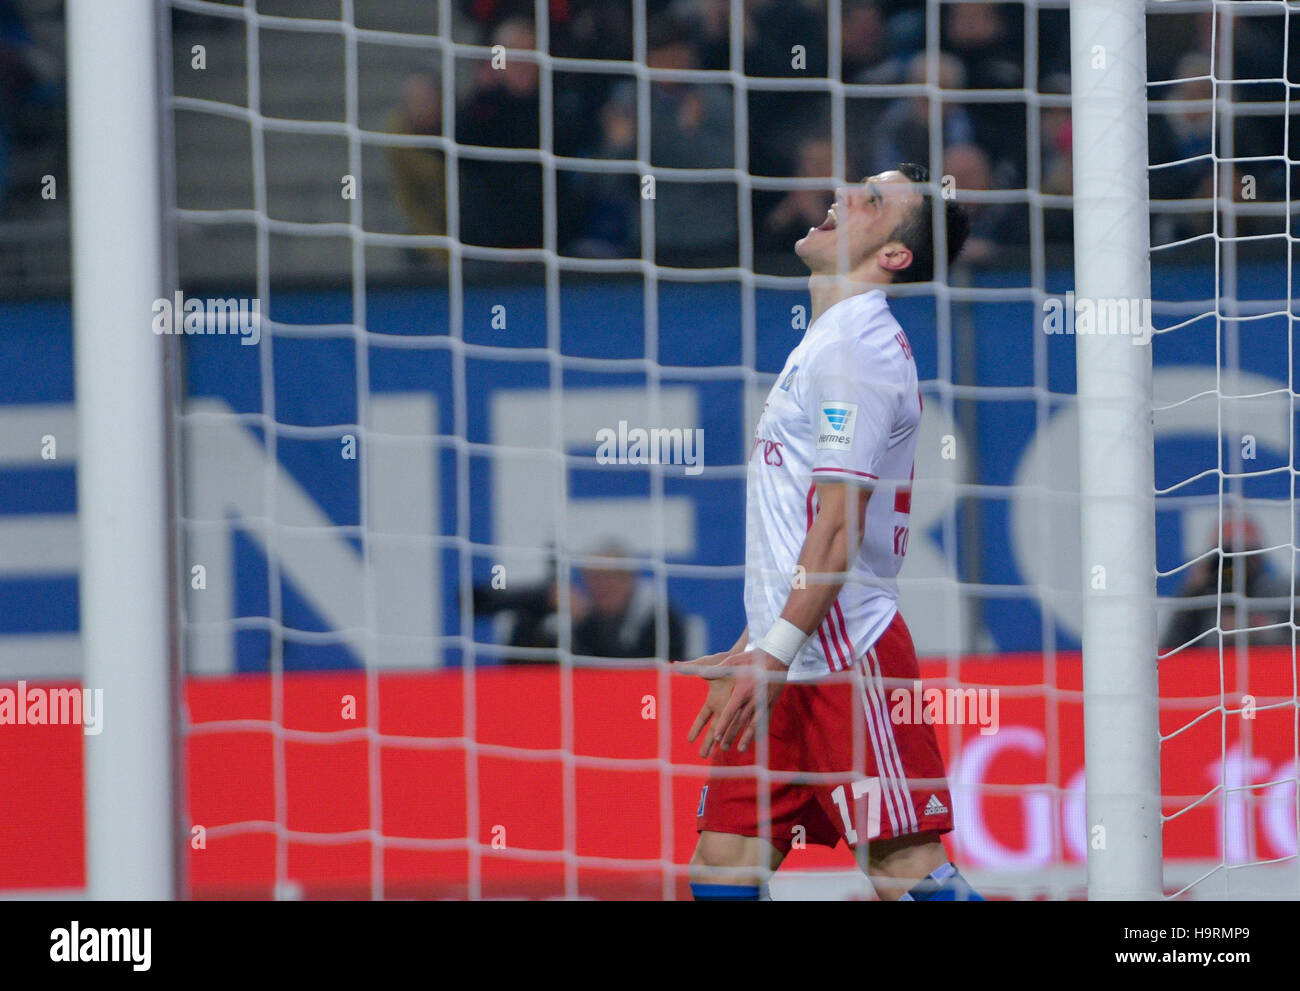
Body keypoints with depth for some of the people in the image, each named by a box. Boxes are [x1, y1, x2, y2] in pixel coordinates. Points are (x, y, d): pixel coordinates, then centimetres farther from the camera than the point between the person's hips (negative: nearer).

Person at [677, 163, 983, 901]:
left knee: (906, 866, -12)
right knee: (721, 867, 5)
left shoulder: (859, 345, -11)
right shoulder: (826, 339, 21)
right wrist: (752, 649, 24)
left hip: (847, 653, -10)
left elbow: (840, 527, -18)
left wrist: (774, 654, -22)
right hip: (793, 658, 10)